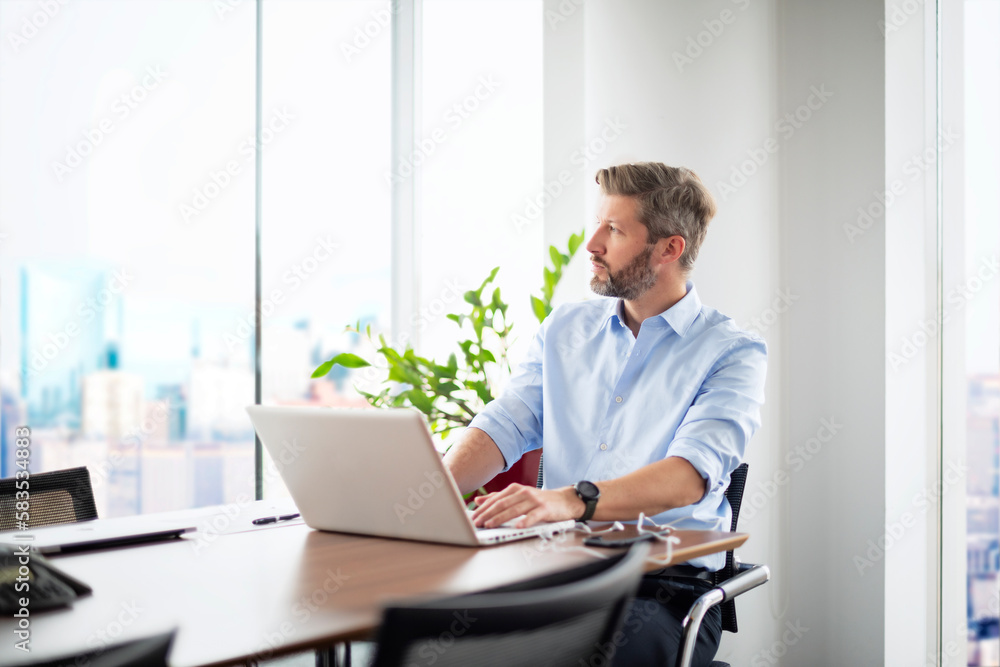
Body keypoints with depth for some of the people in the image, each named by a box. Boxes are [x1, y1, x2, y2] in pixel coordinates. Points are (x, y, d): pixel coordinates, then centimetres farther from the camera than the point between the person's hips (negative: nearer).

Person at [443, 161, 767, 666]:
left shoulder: (731, 352, -2)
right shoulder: (565, 328, 16)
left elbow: (690, 476, -18)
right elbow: (504, 426, 9)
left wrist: (572, 500, -35)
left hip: (664, 585, -4)